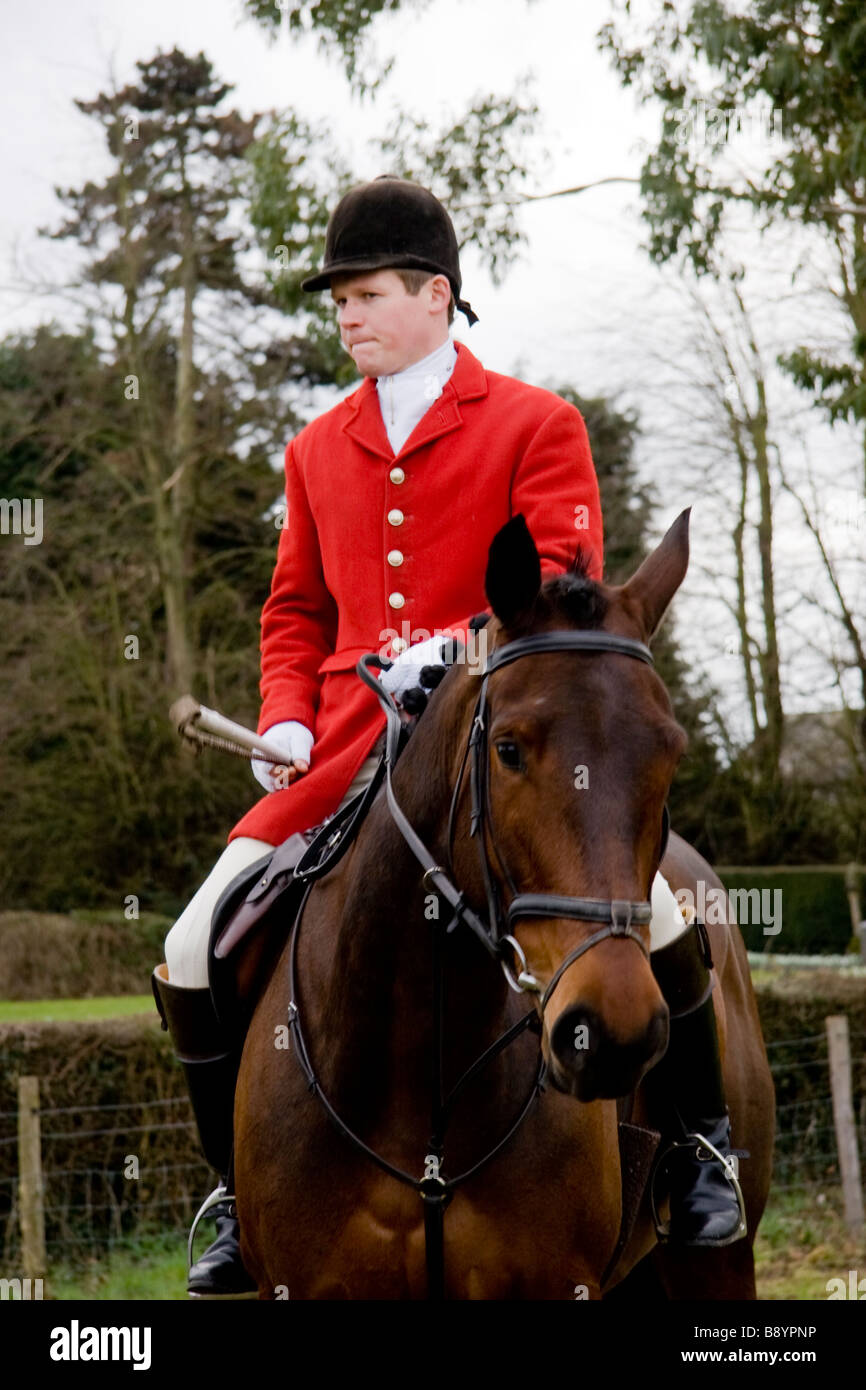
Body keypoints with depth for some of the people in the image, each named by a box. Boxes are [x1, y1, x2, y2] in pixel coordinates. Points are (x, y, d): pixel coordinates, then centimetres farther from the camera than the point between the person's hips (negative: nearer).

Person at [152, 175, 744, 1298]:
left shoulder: (536, 424, 4)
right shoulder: (317, 451, 18)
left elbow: (566, 584, -5)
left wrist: (468, 646, -23)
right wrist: (286, 717, 5)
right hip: (351, 749, 4)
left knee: (641, 901, -28)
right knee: (195, 953, -9)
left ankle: (702, 1148, -4)